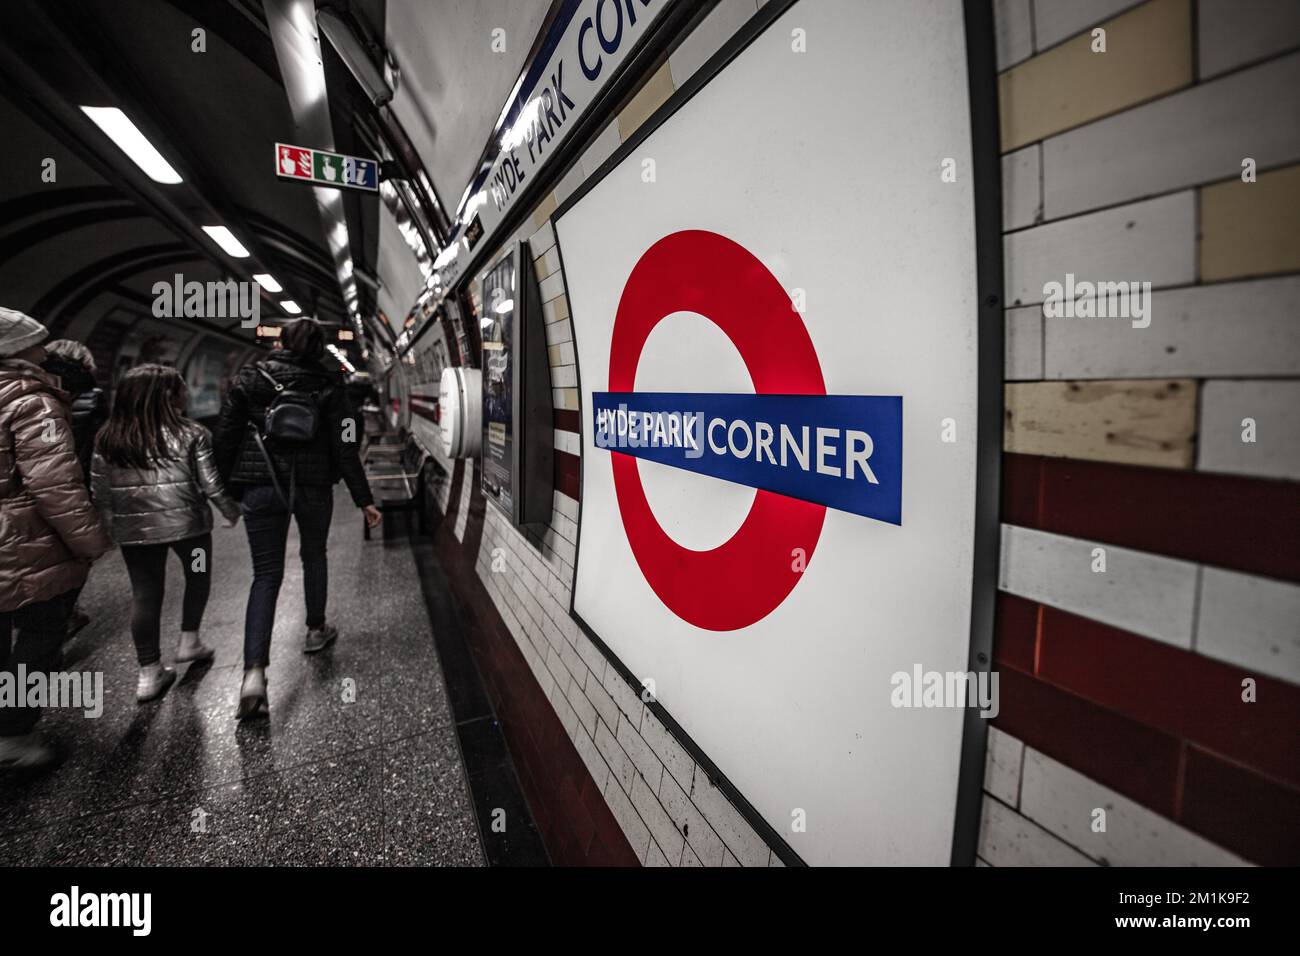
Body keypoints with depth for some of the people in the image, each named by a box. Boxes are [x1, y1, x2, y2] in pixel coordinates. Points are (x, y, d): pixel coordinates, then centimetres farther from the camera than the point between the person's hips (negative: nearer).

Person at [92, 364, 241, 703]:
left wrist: (112, 525, 17)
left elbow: (100, 490, 5)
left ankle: (149, 672, 14)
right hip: (187, 523, -3)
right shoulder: (191, 434, -11)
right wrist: (231, 511, 7)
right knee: (198, 578, 21)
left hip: (133, 530, 3)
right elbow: (211, 483, -8)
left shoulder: (107, 438, 0)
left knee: (144, 594, 9)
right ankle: (188, 641, 29)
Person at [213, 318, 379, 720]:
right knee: (314, 556, 23)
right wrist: (364, 499, -4)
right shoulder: (328, 386, -4)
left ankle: (254, 672, -9)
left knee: (265, 574, 3)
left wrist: (226, 487, 11)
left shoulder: (250, 377, 1)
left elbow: (225, 436, 1)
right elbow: (346, 449, -8)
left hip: (260, 487, 1)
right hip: (313, 487, -1)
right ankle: (316, 630, 38)